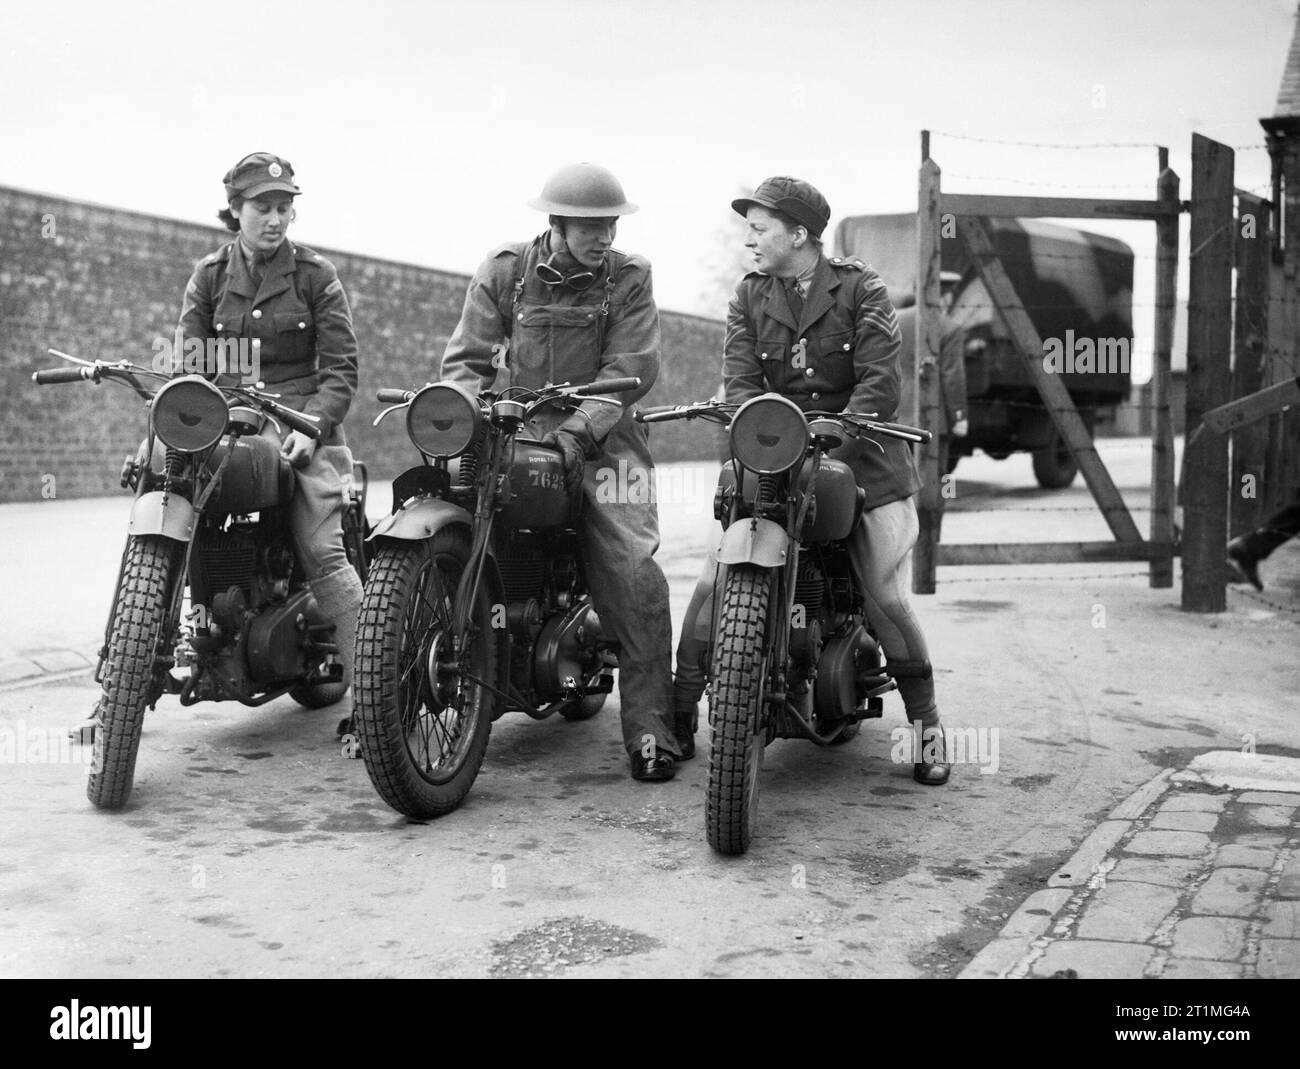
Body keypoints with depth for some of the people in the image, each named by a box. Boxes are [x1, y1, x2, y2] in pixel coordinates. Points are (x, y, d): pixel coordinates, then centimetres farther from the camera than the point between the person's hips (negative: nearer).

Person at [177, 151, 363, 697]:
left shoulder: (315, 274, 5)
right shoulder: (209, 275, 12)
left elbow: (340, 366, 0)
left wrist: (312, 424, -15)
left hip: (301, 421, -3)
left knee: (323, 554, -17)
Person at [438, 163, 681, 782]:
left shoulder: (628, 278, 3)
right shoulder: (503, 272, 7)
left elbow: (631, 368, -6)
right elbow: (467, 357, 5)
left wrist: (577, 429, -20)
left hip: (599, 437, -1)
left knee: (633, 569, -18)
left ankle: (648, 729, -12)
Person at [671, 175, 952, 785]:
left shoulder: (860, 289, -1)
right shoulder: (749, 297, 9)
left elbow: (880, 381, -10)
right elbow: (740, 380, -2)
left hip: (856, 448, -3)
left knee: (886, 600, -9)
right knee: (713, 583, -10)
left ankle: (926, 724, 9)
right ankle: (677, 713, 2)